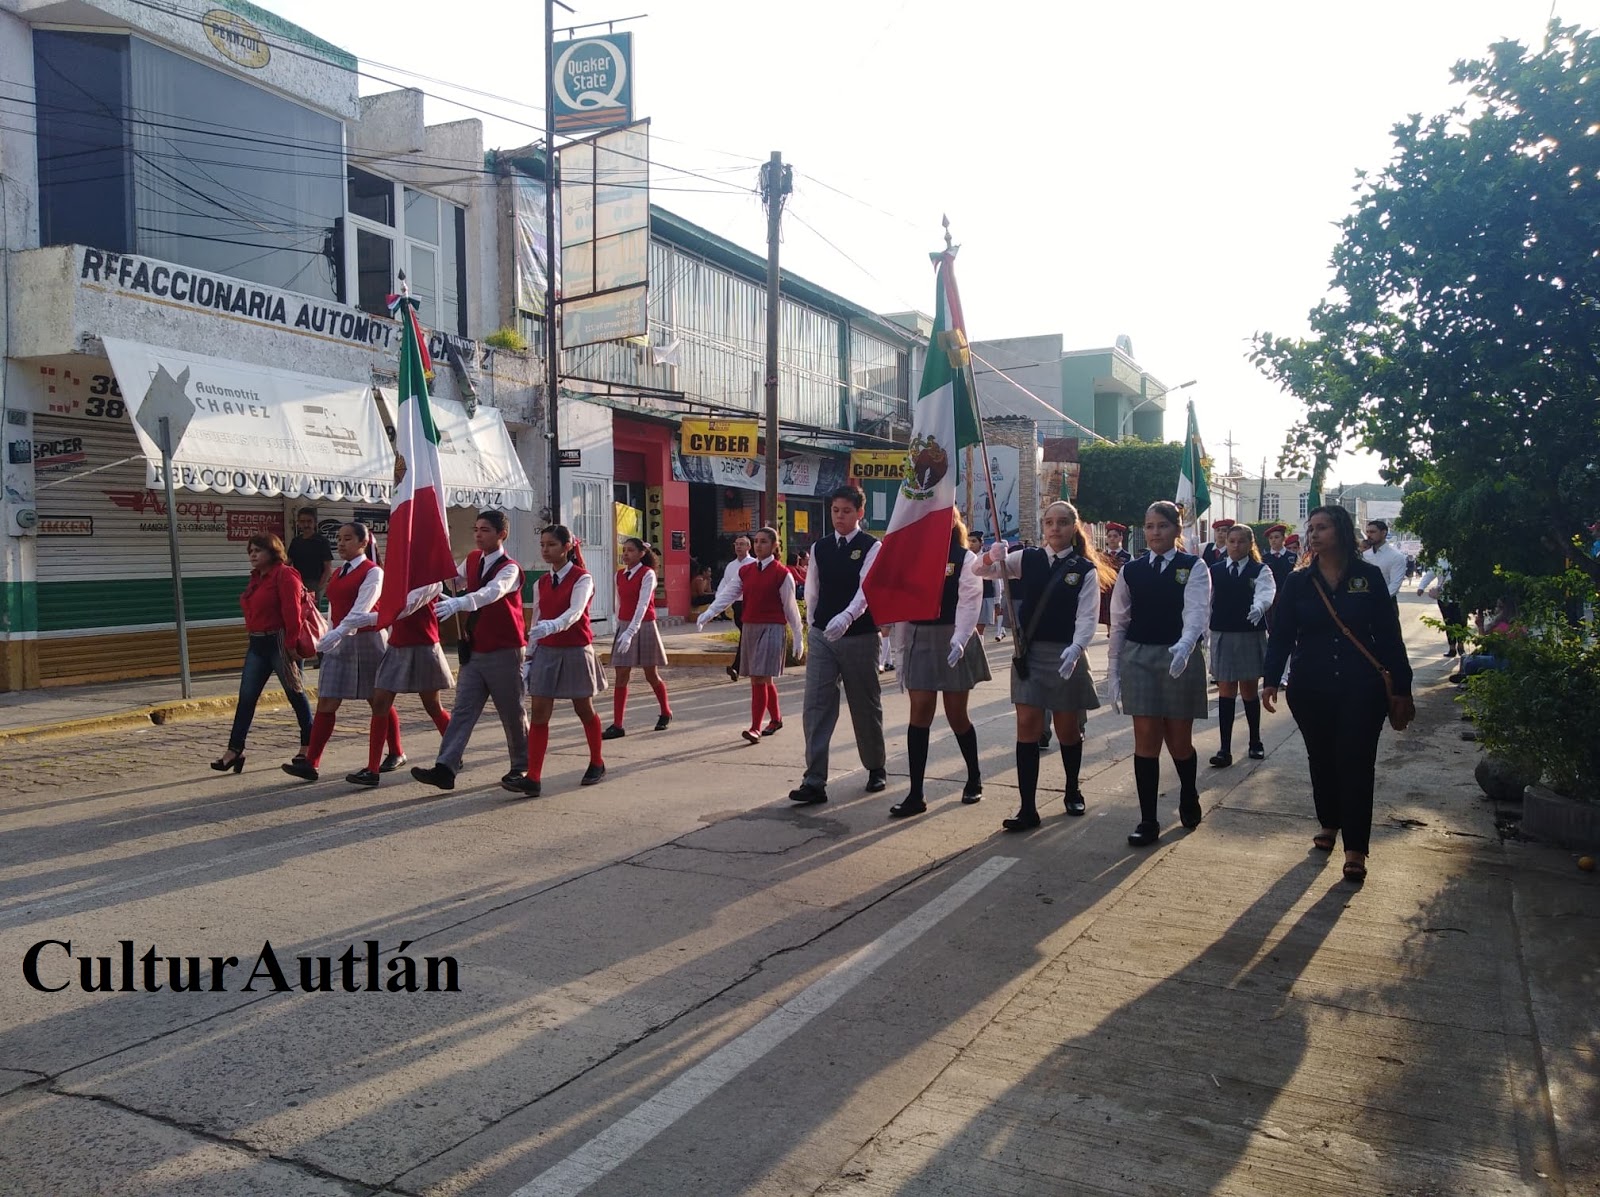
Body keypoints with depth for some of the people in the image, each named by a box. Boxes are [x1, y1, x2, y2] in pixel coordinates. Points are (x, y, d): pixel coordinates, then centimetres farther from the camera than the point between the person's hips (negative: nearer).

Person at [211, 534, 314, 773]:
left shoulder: (285, 575, -12)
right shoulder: (256, 577, 15)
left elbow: (292, 612, -17)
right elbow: (252, 610, 20)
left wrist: (291, 643, -20)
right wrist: (254, 637, 14)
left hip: (279, 643, -9)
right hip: (258, 644, 9)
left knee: (295, 694, 3)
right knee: (246, 697, 5)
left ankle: (308, 746, 15)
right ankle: (234, 750, 7)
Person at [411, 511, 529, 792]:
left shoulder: (509, 568, -15)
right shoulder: (473, 559, 9)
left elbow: (491, 592, -35)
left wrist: (457, 603, -51)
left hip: (503, 652, -6)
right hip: (474, 651, 6)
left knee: (512, 713, 6)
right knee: (463, 710, -2)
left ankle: (521, 766, 23)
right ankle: (445, 768, -8)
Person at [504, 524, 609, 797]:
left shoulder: (582, 578, -8)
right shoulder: (542, 583, 9)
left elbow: (575, 612, -26)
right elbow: (537, 622, 13)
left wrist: (550, 626, -44)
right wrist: (529, 656, 9)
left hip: (576, 651, -5)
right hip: (546, 652, 5)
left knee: (584, 710, 10)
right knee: (538, 712, -6)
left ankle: (597, 763, 31)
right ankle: (532, 779, -8)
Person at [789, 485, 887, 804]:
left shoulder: (871, 547, -6)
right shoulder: (819, 548, 8)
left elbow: (867, 586, -21)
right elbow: (811, 590, 14)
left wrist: (846, 617, -36)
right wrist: (815, 626, 10)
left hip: (860, 637, -3)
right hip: (821, 635, 3)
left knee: (866, 706, 10)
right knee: (816, 706, -6)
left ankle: (876, 769, 30)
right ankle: (814, 781, -6)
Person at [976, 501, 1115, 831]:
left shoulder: (1085, 570, -4)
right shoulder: (1028, 559, 4)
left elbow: (1087, 617, -11)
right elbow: (982, 570, 6)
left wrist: (1075, 649, -29)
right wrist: (993, 558, -17)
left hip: (1066, 654, -2)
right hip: (1029, 652, 2)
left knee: (1068, 729, 11)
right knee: (1027, 727, -3)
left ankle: (1072, 791, 36)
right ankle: (1028, 809, -1)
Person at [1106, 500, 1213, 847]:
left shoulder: (1194, 568, -2)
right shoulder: (1131, 570, 6)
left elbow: (1196, 613, -17)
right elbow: (1119, 623, 8)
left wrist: (1184, 646, -37)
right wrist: (1113, 671, 6)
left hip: (1180, 658, -2)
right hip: (1138, 658, 2)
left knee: (1179, 741, 8)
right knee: (1146, 740, -1)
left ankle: (1188, 797, 39)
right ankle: (1148, 821, 6)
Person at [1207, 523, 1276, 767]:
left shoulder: (1260, 570, -1)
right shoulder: (1215, 571, 5)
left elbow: (1265, 592, -21)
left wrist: (1258, 607, -43)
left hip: (1251, 635, -1)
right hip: (1222, 636, 1)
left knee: (1249, 689, 9)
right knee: (1226, 690, 1)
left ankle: (1255, 742, 27)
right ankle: (1225, 749, 1)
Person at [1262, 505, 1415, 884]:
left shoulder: (1369, 576, -2)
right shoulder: (1298, 582, 2)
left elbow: (1389, 635, 0)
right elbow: (1282, 634, 1)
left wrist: (1402, 689, 0)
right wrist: (1270, 679, -10)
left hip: (1361, 689, -2)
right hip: (1310, 689, 2)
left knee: (1356, 764, -3)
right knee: (1321, 759, 13)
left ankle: (1355, 849, 3)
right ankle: (1330, 823, 33)